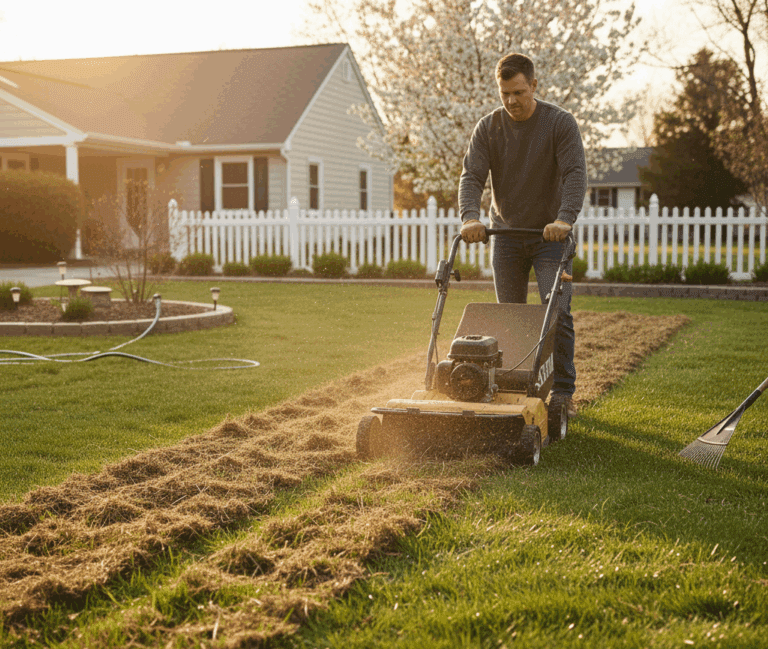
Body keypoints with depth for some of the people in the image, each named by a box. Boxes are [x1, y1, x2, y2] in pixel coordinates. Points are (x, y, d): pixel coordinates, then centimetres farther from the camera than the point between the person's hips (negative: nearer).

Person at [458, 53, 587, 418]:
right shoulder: (488, 128, -2)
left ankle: (562, 392, 0)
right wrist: (470, 217, -30)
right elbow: (472, 175, -11)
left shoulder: (560, 123, -10)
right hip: (506, 234, 3)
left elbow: (575, 173, -21)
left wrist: (565, 218, -37)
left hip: (550, 235, -2)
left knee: (557, 314, -10)